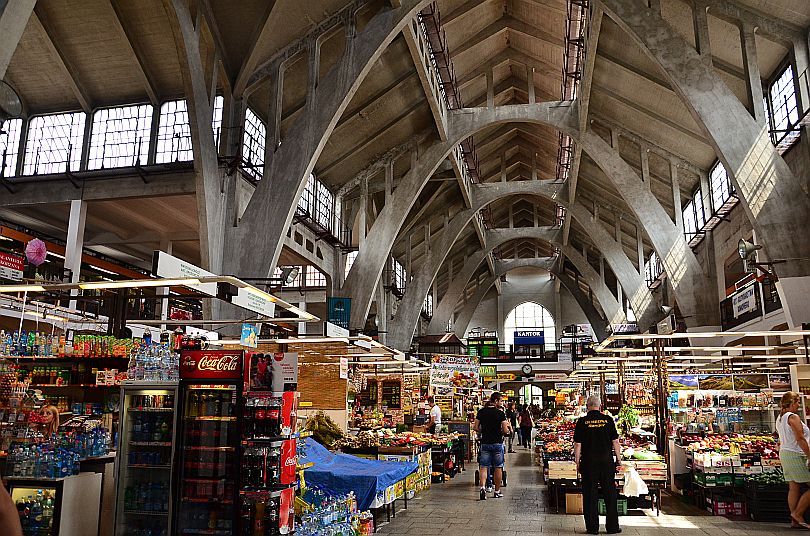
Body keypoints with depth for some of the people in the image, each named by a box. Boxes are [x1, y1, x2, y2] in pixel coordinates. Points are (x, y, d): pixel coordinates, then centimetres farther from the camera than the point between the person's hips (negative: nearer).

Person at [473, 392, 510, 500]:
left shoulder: (481, 412, 1)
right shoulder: (500, 413, -10)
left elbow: (475, 427, 1)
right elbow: (505, 430, -12)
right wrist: (501, 431, 10)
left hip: (485, 443, 2)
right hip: (497, 443, -2)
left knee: (483, 467, 5)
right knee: (498, 468, 10)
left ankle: (483, 487, -15)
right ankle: (497, 491, 18)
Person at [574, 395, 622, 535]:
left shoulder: (582, 421, -5)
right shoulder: (608, 420, -2)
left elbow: (577, 444, -4)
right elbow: (615, 442, 0)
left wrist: (577, 462, 6)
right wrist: (619, 460, 9)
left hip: (589, 462, -1)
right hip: (606, 461, 1)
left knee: (590, 495, 6)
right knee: (610, 494, 11)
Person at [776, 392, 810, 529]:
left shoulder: (779, 418, 16)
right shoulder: (793, 417, -13)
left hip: (784, 454, 9)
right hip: (796, 455, -9)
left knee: (794, 488, 9)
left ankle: (795, 520, 9)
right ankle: (798, 513, 0)